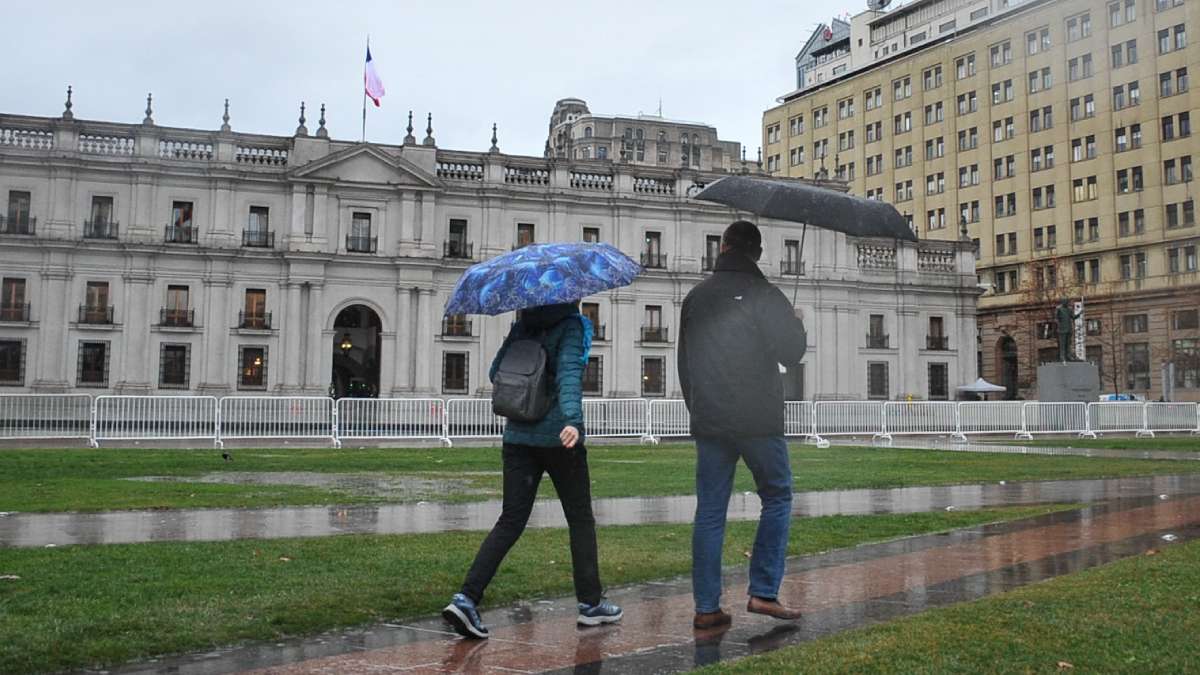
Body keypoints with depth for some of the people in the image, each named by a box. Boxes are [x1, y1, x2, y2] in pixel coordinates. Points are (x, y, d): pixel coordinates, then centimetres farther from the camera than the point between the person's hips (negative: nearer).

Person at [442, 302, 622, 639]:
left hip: (518, 436, 5)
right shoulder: (571, 325, -7)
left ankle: (466, 598, -8)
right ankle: (591, 603, 20)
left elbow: (496, 374, 15)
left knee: (510, 522, 5)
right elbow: (569, 372, -24)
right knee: (581, 520, 11)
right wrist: (572, 420, -36)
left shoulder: (522, 326, 10)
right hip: (558, 437, -5)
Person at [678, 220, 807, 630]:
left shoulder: (695, 297, 9)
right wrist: (797, 325, 14)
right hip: (759, 422, -4)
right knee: (776, 499, 12)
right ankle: (763, 593, 6)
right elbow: (792, 354, -7)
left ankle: (706, 608, 9)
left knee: (709, 513, 7)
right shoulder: (764, 295, -6)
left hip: (708, 424, 4)